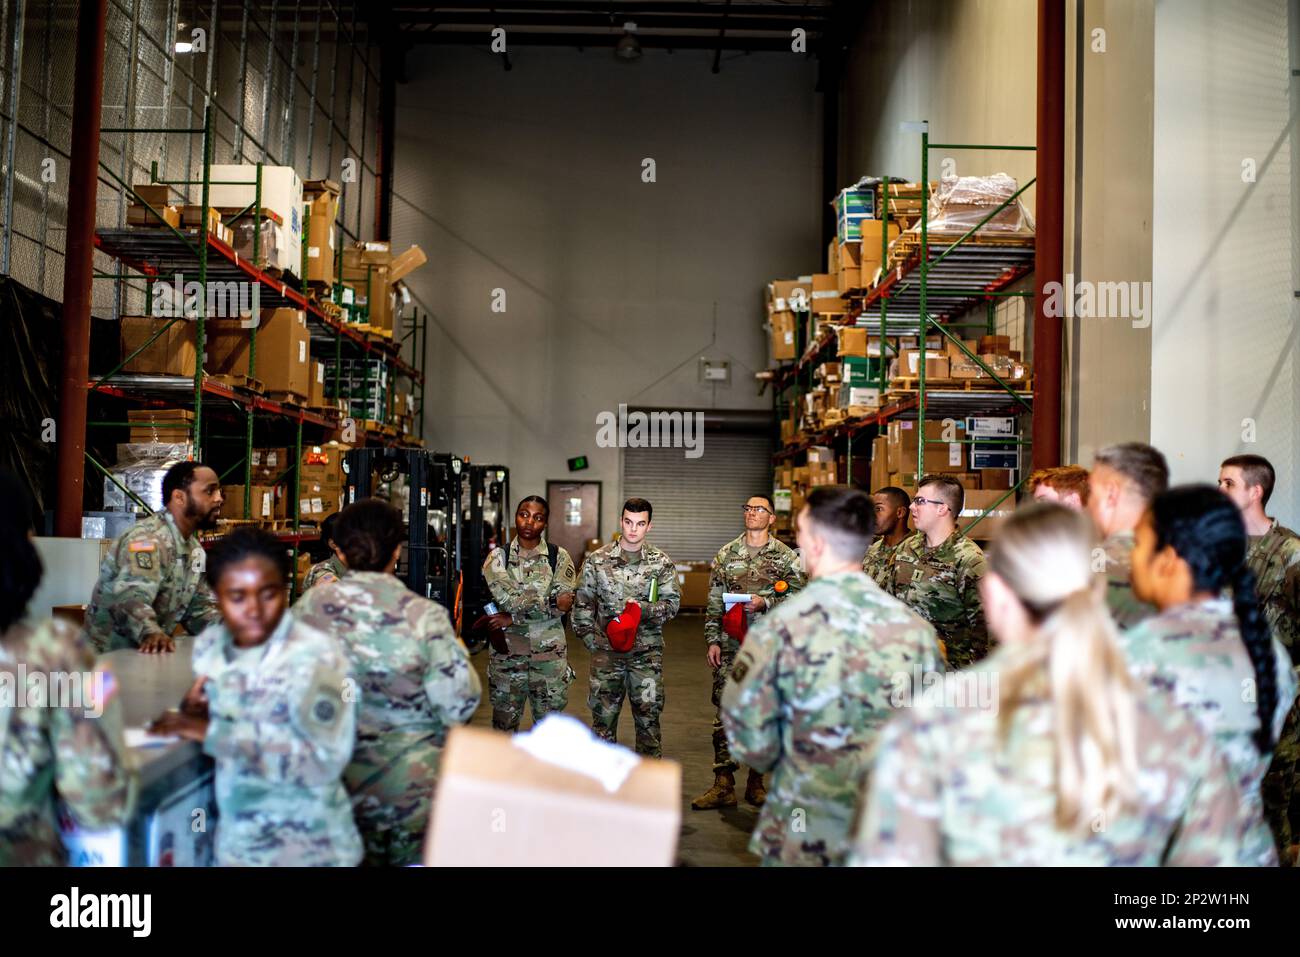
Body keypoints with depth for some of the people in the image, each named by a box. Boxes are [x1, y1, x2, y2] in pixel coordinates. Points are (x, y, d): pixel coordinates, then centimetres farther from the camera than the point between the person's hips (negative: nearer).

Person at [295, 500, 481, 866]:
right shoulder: (424, 616, -20)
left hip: (333, 778, 4)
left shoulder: (309, 606, -9)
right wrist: (457, 650, -1)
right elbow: (458, 706, -17)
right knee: (417, 857, 16)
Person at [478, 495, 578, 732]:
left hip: (550, 653, 0)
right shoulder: (498, 557, 1)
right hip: (507, 652, 0)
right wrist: (550, 601, -13)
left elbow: (565, 603, -11)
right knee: (504, 720, 10)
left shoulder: (559, 556, 1)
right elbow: (507, 597, -14)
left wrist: (514, 618, -13)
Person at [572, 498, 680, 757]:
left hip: (647, 653, 0)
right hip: (606, 651, 1)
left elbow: (672, 603, -2)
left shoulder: (661, 562, 1)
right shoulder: (597, 560, 1)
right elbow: (582, 605, 5)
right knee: (603, 717, 8)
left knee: (648, 718, 5)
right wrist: (592, 639, -4)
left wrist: (643, 608, -19)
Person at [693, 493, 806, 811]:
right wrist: (712, 640, 1)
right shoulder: (725, 555, 8)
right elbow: (713, 603, 8)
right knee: (724, 713, -1)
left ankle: (756, 782, 19)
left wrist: (765, 603, -15)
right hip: (730, 646, 1)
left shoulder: (786, 556, 3)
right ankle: (723, 785, 5)